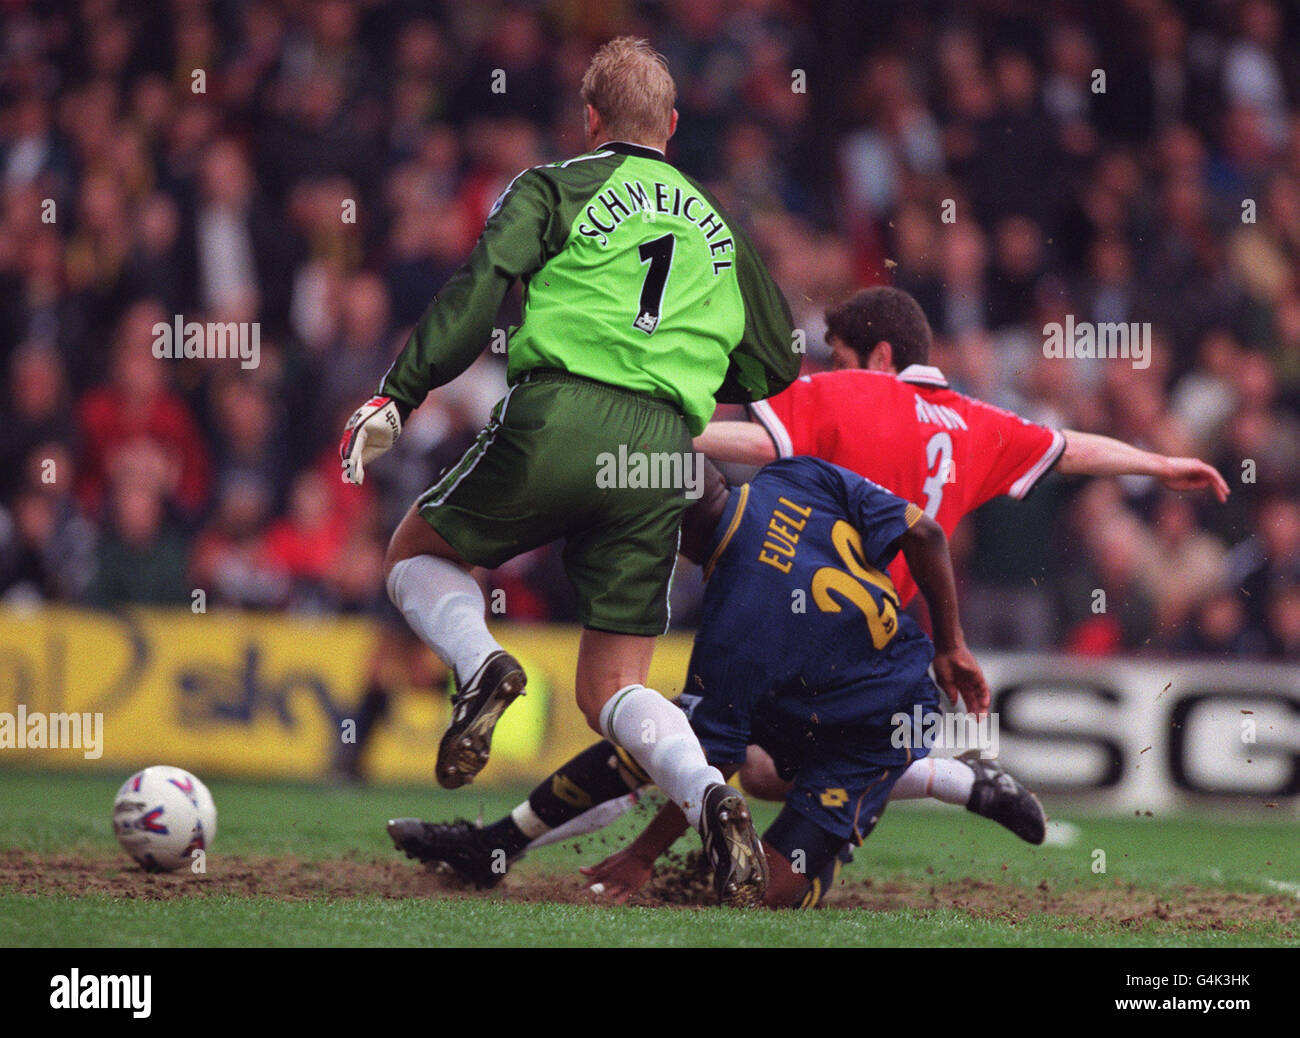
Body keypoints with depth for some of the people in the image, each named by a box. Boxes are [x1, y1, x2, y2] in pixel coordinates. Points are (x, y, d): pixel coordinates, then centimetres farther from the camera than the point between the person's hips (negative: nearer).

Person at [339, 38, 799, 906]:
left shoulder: (555, 187, 12)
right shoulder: (719, 229, 25)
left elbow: (479, 290, -3)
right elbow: (775, 371, 29)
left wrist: (397, 397, -5)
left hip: (556, 419, -3)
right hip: (665, 451, 3)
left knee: (417, 555, 23)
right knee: (613, 690, 8)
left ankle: (480, 663, -9)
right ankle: (708, 797, -22)